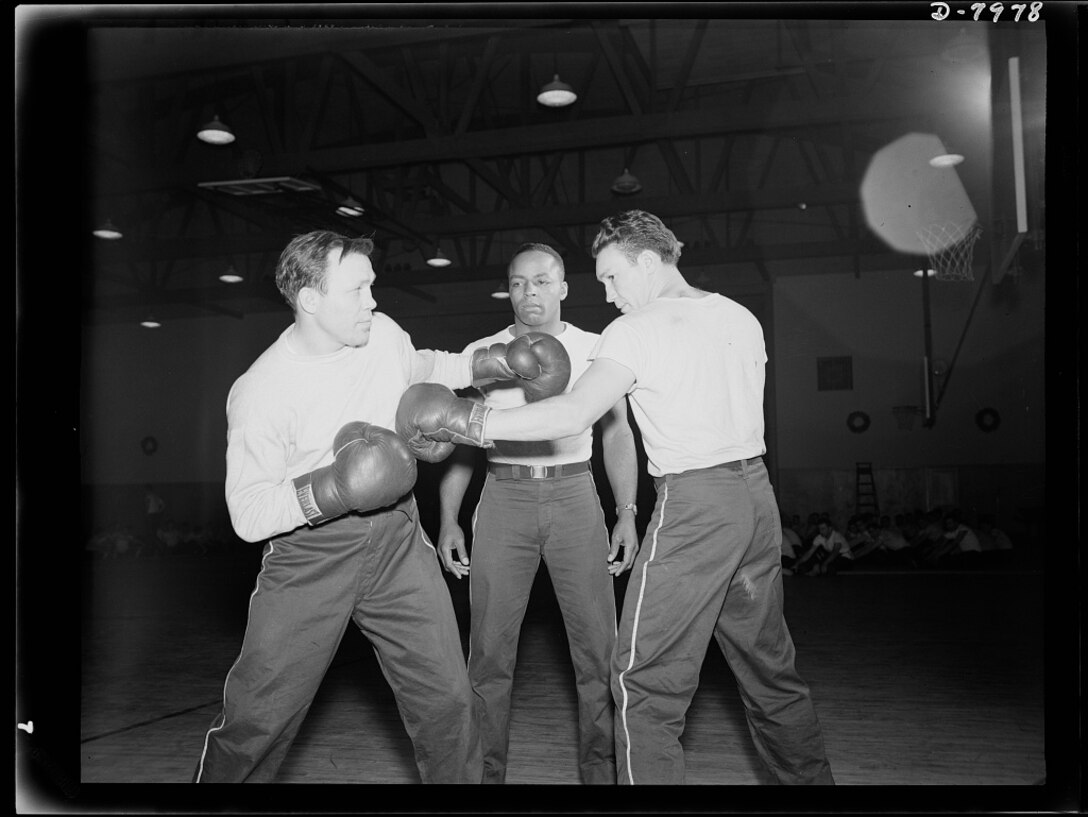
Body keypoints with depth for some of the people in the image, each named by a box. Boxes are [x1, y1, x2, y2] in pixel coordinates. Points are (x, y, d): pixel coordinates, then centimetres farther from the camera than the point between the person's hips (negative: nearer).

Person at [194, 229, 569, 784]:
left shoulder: (384, 333, -1)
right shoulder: (259, 391, -16)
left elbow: (421, 367, 25)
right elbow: (247, 514, -14)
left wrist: (485, 366, 10)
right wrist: (329, 490, -29)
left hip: (397, 540, 4)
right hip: (309, 553, -4)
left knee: (447, 698, 3)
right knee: (257, 720, 0)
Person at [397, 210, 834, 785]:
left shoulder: (637, 329, -9)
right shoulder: (741, 316, 12)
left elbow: (574, 414, -20)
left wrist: (469, 422, -15)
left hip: (694, 501, -7)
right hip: (756, 490, 8)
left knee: (645, 682, 0)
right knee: (770, 669, 20)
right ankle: (811, 776, 32)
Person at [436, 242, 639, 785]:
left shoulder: (595, 349, 6)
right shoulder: (479, 353, 8)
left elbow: (617, 435, 7)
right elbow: (460, 440, 9)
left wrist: (627, 513, -2)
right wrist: (448, 519, 2)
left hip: (574, 495, 0)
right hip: (504, 498, 1)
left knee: (598, 647, 0)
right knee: (489, 651, 1)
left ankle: (600, 770, 15)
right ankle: (487, 771, 15)